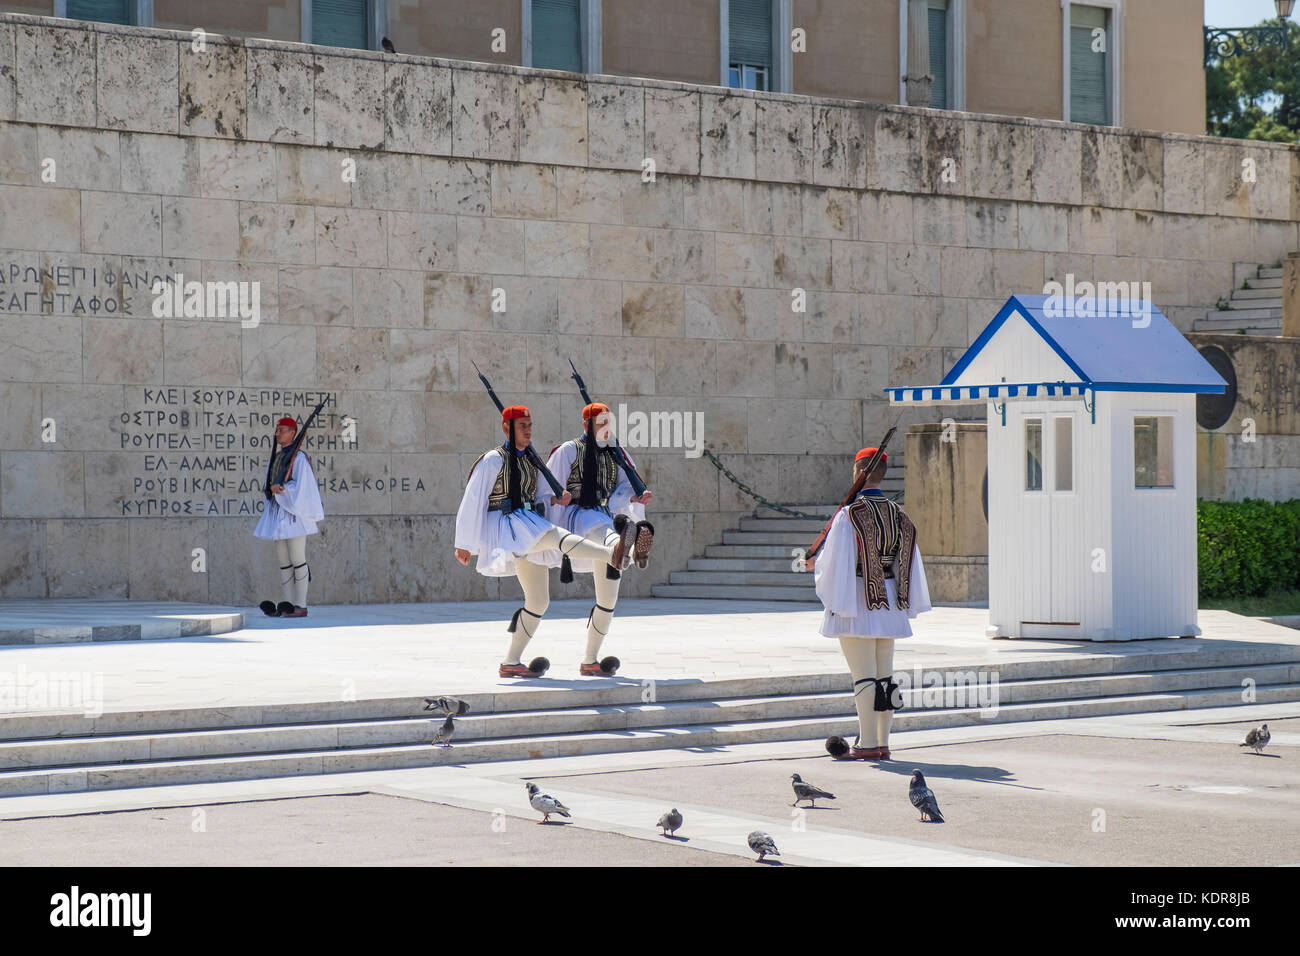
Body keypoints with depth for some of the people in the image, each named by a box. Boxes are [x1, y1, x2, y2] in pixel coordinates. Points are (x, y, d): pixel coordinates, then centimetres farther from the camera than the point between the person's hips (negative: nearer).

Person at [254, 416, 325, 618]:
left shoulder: (298, 457, -7)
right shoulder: (275, 457, 17)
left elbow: (300, 486, -13)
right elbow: (268, 485, 17)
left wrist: (279, 490, -12)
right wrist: (273, 489, -2)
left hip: (293, 513, -8)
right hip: (277, 511, 8)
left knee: (297, 560, -7)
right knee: (283, 562, 7)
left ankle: (301, 606, -6)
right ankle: (287, 605, 9)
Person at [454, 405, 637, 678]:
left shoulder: (530, 460, 18)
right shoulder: (494, 460, -4)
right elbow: (473, 501, -4)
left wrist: (555, 500, -4)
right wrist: (464, 544, -4)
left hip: (530, 536, 9)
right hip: (505, 526, -9)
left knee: (539, 601, 4)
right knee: (556, 535, -33)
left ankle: (510, 663, 11)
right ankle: (615, 554, -57)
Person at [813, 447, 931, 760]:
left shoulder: (848, 515, -13)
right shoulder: (899, 516, 6)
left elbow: (835, 562, -11)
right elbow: (910, 563, 11)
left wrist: (815, 564, 10)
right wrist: (909, 605, 18)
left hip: (858, 605, -6)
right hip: (889, 607, 6)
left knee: (863, 676, -4)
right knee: (885, 674, 9)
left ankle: (868, 744, -5)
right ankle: (882, 743, 12)